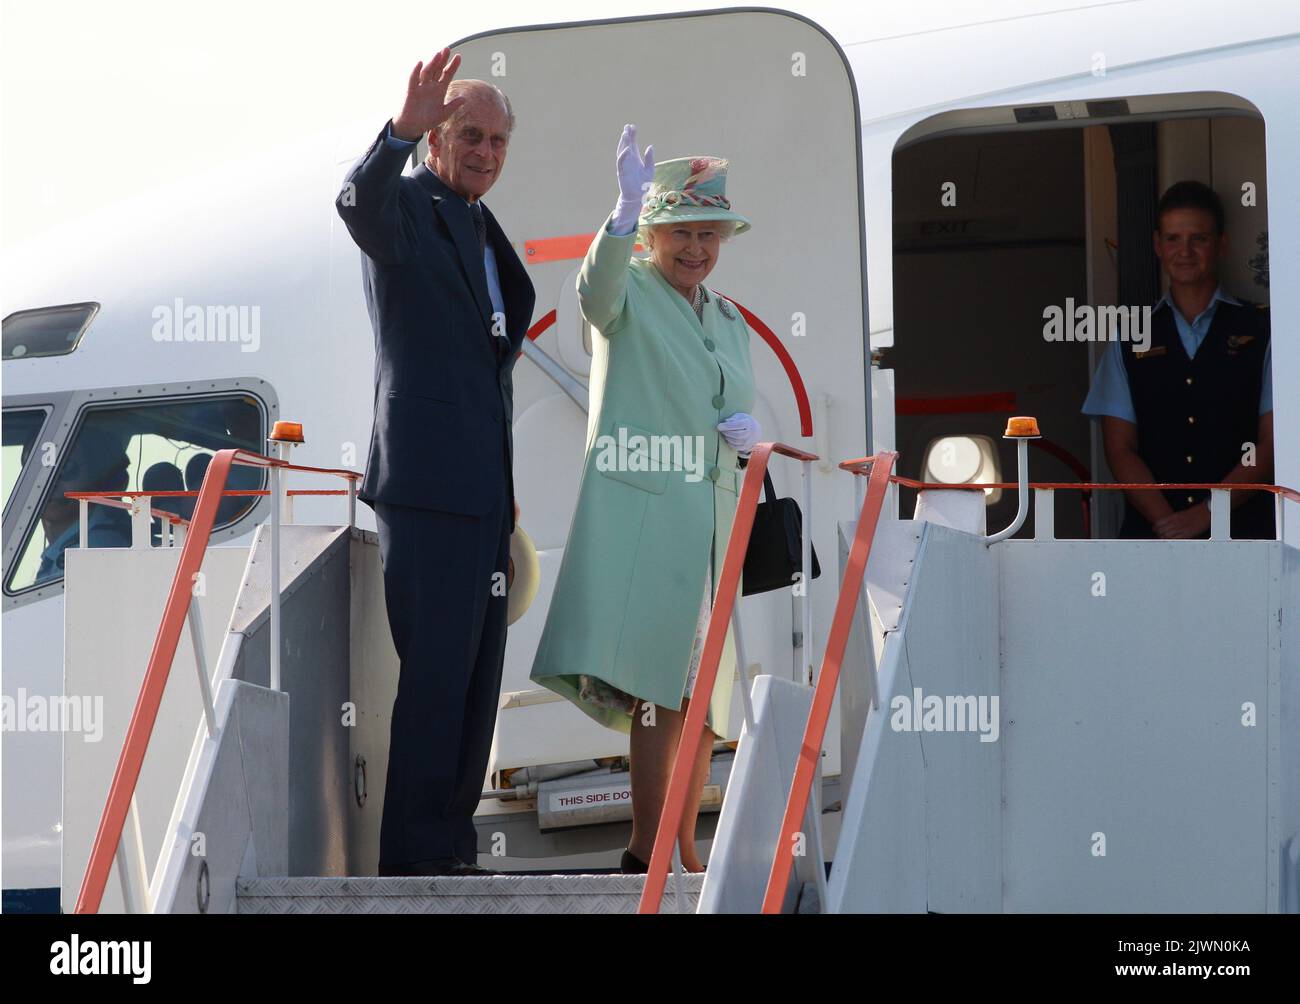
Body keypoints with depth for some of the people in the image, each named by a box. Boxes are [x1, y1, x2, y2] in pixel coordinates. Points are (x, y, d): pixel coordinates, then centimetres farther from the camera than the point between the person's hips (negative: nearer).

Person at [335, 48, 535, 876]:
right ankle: (413, 851, -10)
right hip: (427, 480, -9)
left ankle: (452, 845, 15)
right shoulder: (408, 209, -5)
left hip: (482, 487, 9)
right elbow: (359, 202, -29)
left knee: (476, 674, 10)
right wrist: (401, 132, -48)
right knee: (433, 671, -11)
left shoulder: (481, 233, 21)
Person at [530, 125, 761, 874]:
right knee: (659, 686, -16)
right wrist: (627, 210, -41)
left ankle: (685, 852, 15)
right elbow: (596, 286, -23)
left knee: (705, 692, 8)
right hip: (641, 513, -7)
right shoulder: (629, 295, 0)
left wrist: (744, 431, -3)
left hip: (712, 521, 7)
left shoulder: (728, 321, 20)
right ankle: (646, 854, -17)